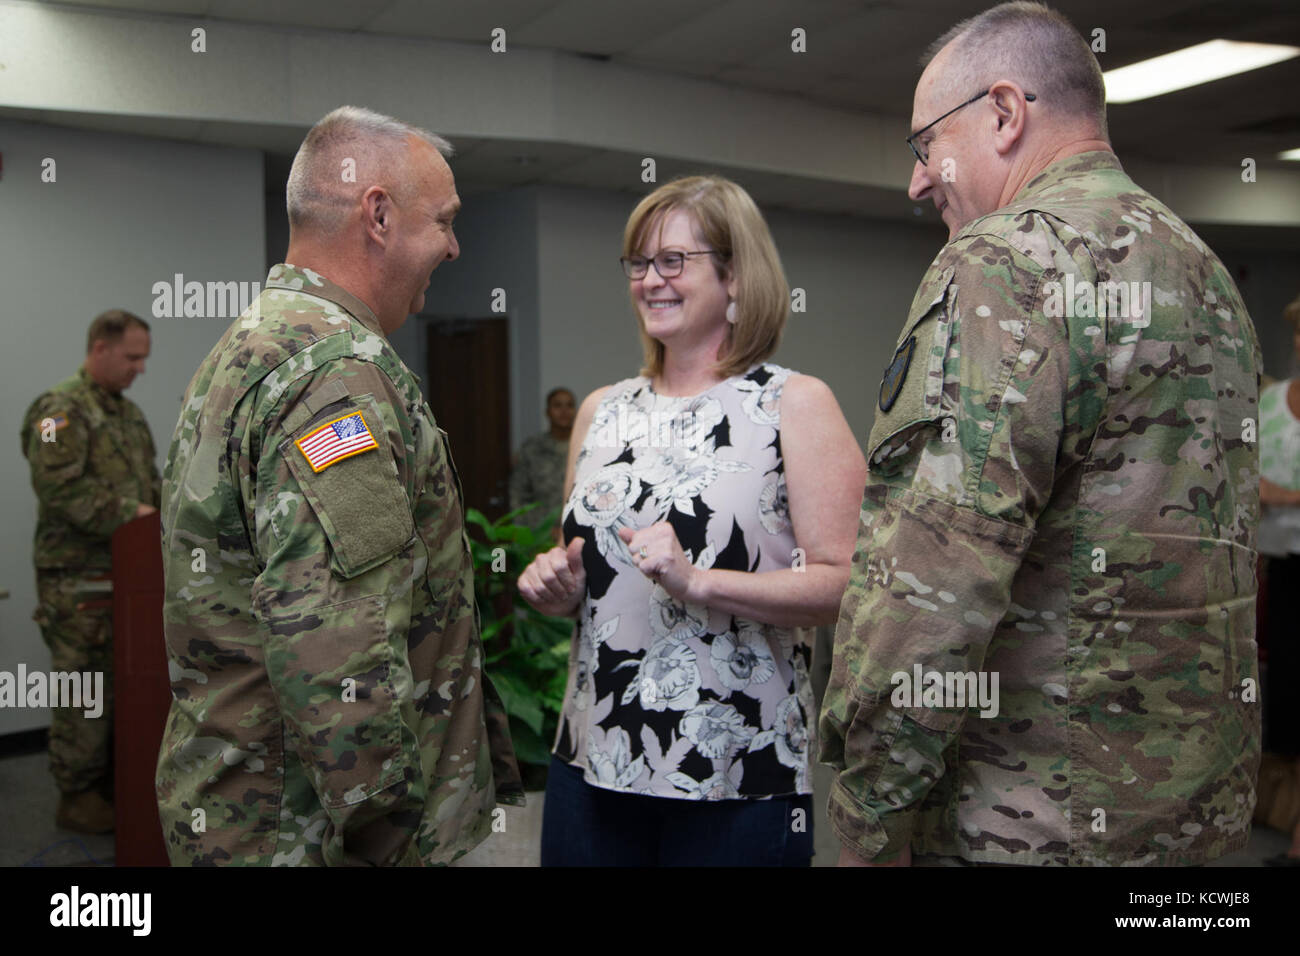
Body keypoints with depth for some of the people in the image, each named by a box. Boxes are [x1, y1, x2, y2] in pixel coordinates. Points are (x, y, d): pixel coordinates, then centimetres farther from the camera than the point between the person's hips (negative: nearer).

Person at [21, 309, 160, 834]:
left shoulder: (129, 412, 17)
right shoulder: (62, 408, -11)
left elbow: (148, 478, 22)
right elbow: (58, 485, -22)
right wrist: (126, 513, -24)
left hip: (127, 572, 8)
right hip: (79, 578, -8)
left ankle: (114, 780, 25)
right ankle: (78, 796, 11)